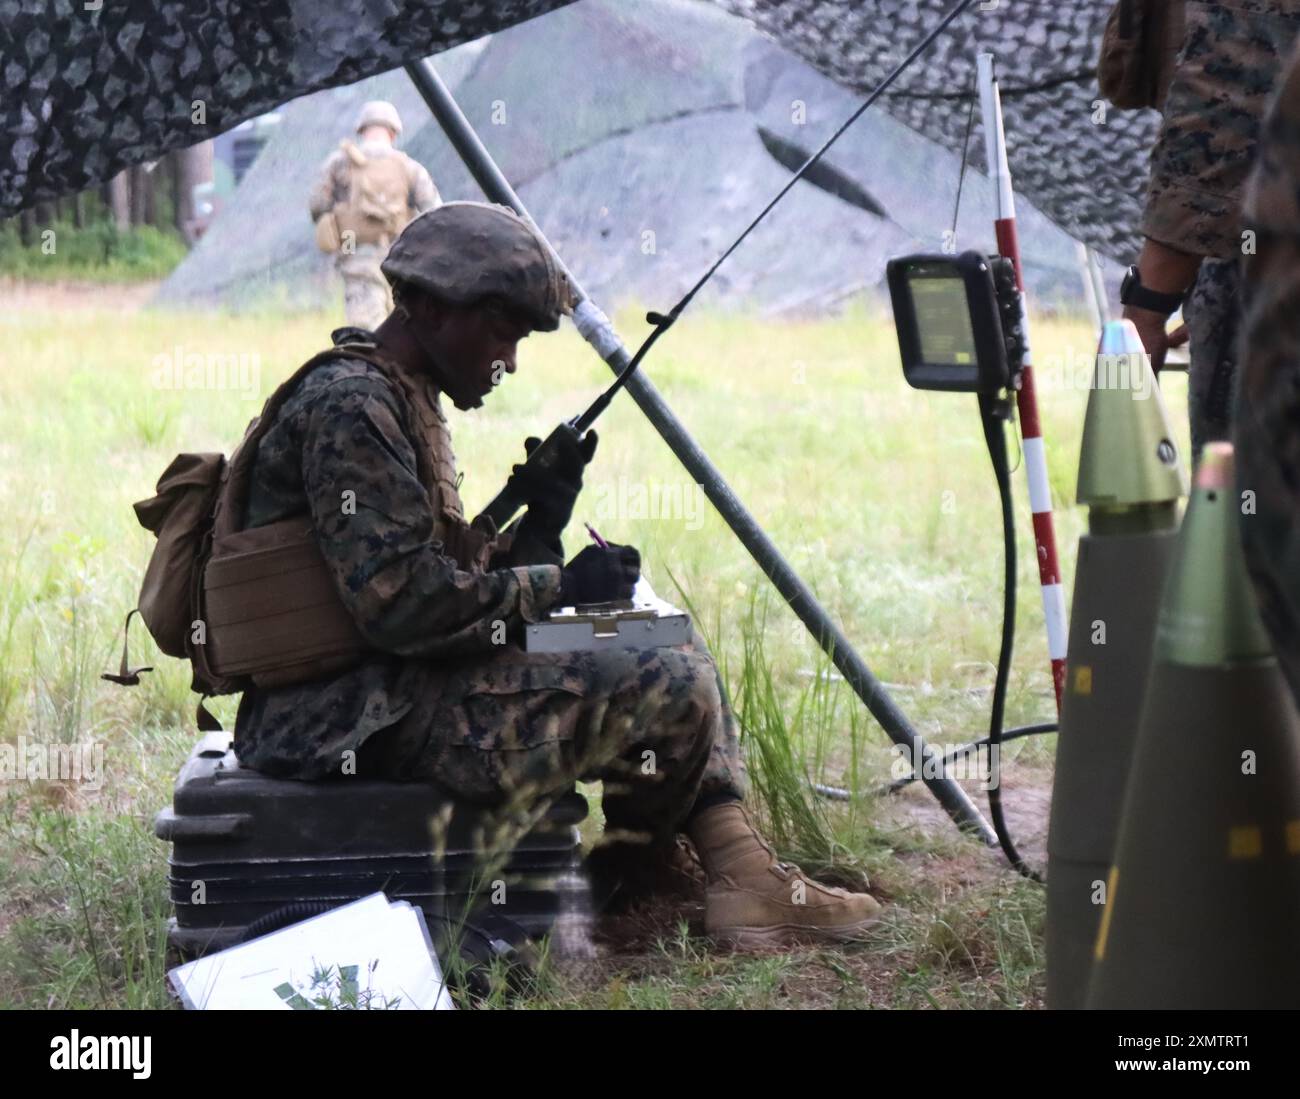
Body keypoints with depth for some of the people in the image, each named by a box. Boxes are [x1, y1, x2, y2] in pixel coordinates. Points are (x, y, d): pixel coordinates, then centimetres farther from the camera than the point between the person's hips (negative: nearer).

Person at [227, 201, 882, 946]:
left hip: (398, 693, 11)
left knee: (678, 655, 11)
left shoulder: (408, 405, 18)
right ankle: (625, 876, 9)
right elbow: (398, 602, -23)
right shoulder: (347, 408, -14)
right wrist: (557, 588, -14)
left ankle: (745, 878, -1)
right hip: (359, 724, -11)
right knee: (665, 692, -16)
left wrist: (539, 523, 2)